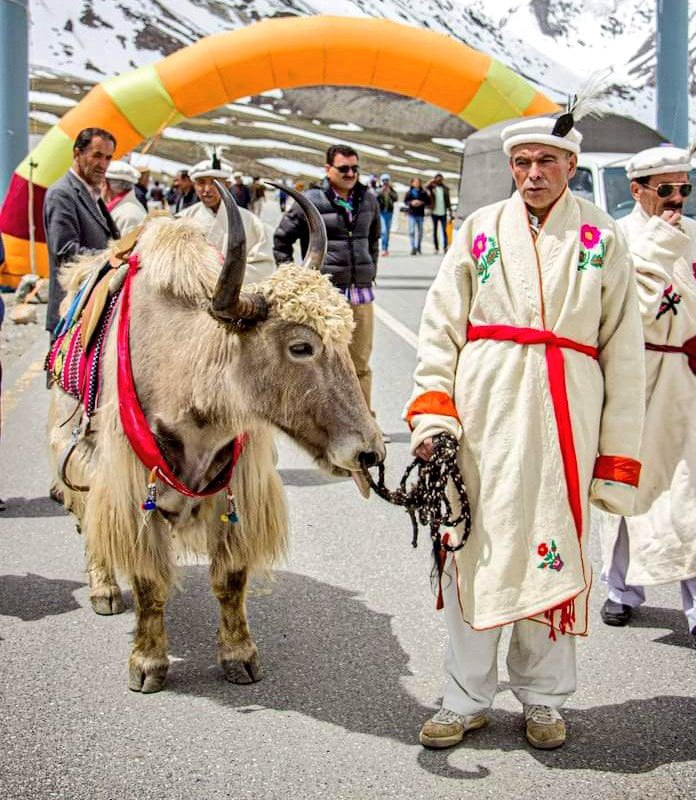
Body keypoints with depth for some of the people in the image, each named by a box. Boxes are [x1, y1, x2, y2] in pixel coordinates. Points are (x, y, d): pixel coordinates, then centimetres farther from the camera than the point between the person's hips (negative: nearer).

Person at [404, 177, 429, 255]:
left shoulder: (423, 192, 5)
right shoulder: (409, 192, 5)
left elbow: (427, 201, 5)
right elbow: (405, 201, 4)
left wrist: (421, 203, -13)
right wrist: (411, 203, -14)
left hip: (421, 214, 1)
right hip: (412, 214, -1)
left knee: (420, 231, 8)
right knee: (411, 231, -11)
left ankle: (418, 247, 23)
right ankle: (413, 248, -12)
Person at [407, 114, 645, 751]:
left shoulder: (602, 238, 6)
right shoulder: (481, 228, 9)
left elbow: (623, 351, 4)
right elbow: (440, 327, 6)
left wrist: (618, 454, 0)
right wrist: (431, 415, -6)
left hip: (567, 416, -1)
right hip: (485, 411, 1)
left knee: (554, 554, 5)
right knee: (475, 552, 4)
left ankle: (544, 700, 23)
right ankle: (466, 700, 19)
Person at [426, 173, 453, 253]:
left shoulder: (445, 188, 10)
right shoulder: (432, 187, 3)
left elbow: (448, 201, 11)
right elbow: (426, 187, -20)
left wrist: (450, 212, 7)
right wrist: (432, 181, -12)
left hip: (443, 213, 1)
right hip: (434, 213, -1)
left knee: (444, 230, -7)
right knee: (435, 231, 4)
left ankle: (445, 247, -10)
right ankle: (436, 248, 9)